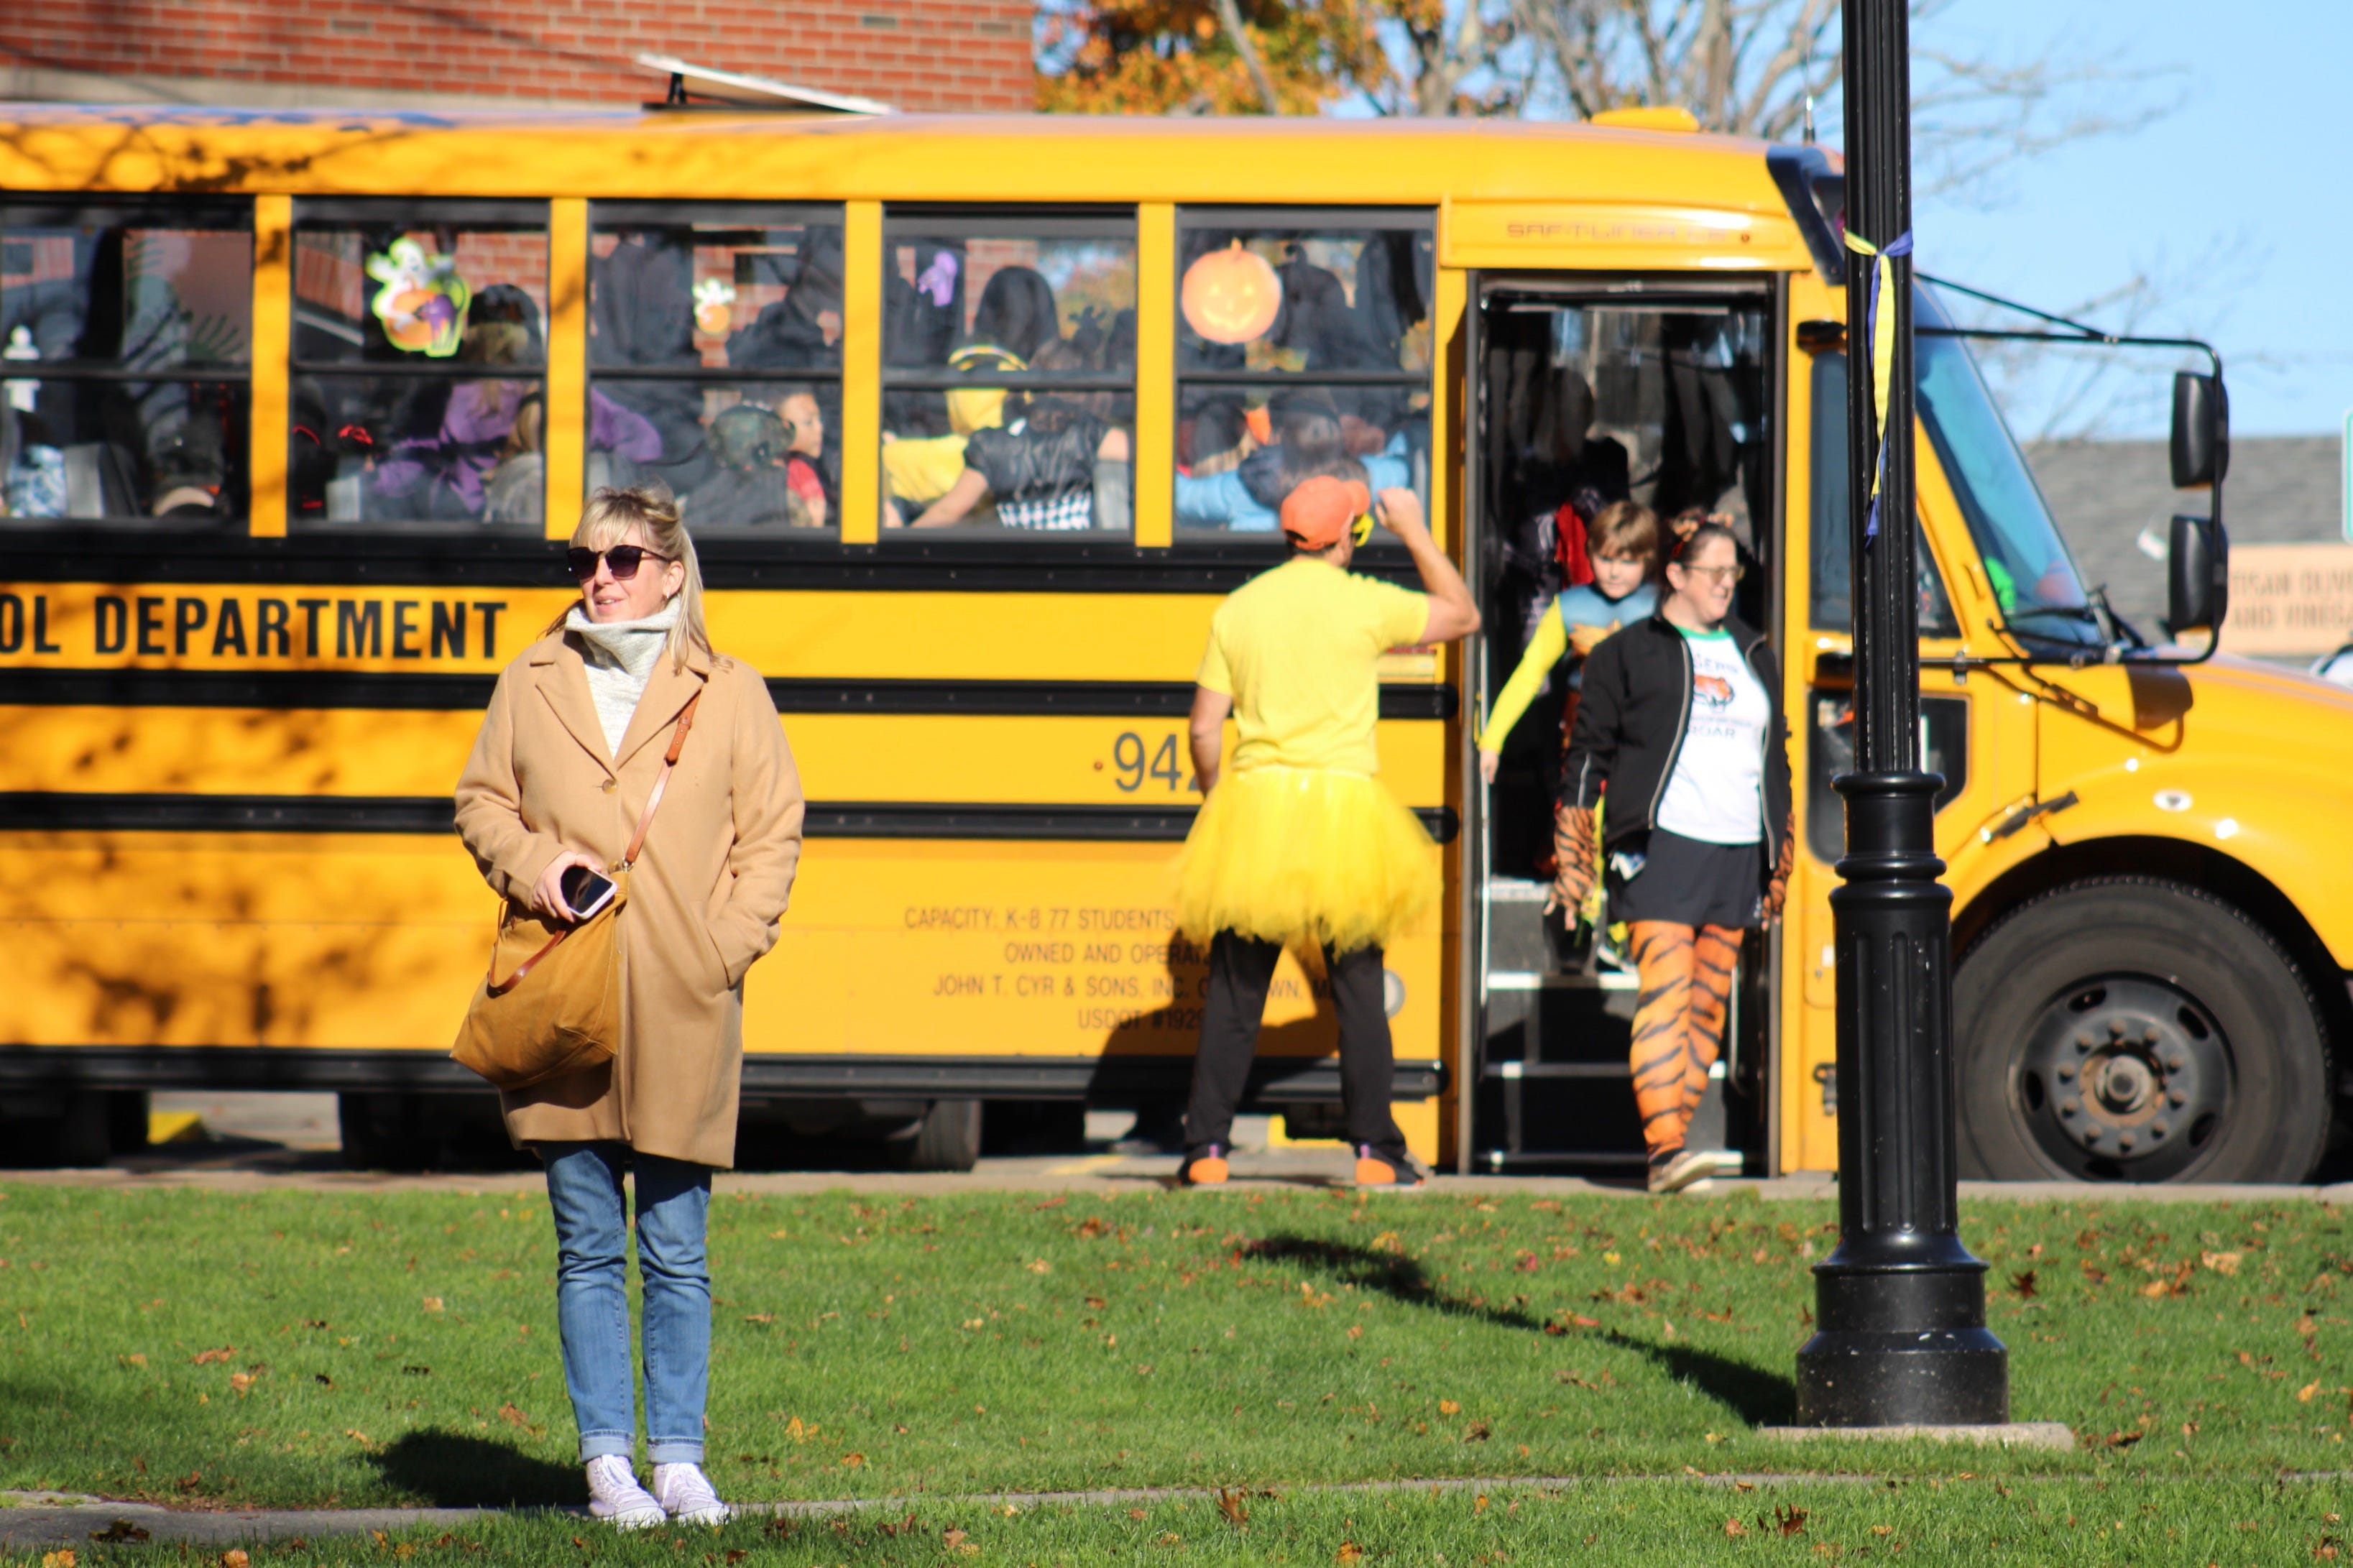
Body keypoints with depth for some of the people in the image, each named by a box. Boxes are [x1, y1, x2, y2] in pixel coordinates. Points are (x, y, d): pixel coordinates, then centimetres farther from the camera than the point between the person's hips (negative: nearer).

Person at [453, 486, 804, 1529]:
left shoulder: (728, 695, 4)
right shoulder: (533, 684, 10)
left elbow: (772, 835, 6)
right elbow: (482, 801, 15)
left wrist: (729, 946, -6)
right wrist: (528, 865, -6)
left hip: (680, 1011, -1)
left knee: (675, 1251, 2)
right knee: (588, 1247, 3)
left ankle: (678, 1459, 10)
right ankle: (607, 1460, 7)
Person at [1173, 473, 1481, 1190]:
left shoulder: (1237, 610, 6)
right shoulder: (1365, 604, -3)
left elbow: (1204, 729, 5)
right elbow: (1463, 616, 12)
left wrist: (1219, 803, 20)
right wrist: (1415, 534, 18)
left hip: (1252, 805, 2)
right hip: (1345, 806, -2)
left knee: (1235, 989, 6)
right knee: (1358, 987, 5)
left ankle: (1207, 1150, 2)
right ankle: (1376, 1151, 4)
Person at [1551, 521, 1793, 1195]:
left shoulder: (1755, 657, 19)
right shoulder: (1629, 653, 4)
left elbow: (1776, 765, 25)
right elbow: (1587, 755, 4)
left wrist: (1779, 865, 22)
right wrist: (1571, 863, -1)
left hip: (1738, 855, 6)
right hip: (1662, 848, -6)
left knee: (1709, 1003, 5)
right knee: (1666, 992, -16)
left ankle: (1672, 1141, 9)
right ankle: (1664, 1147, -22)